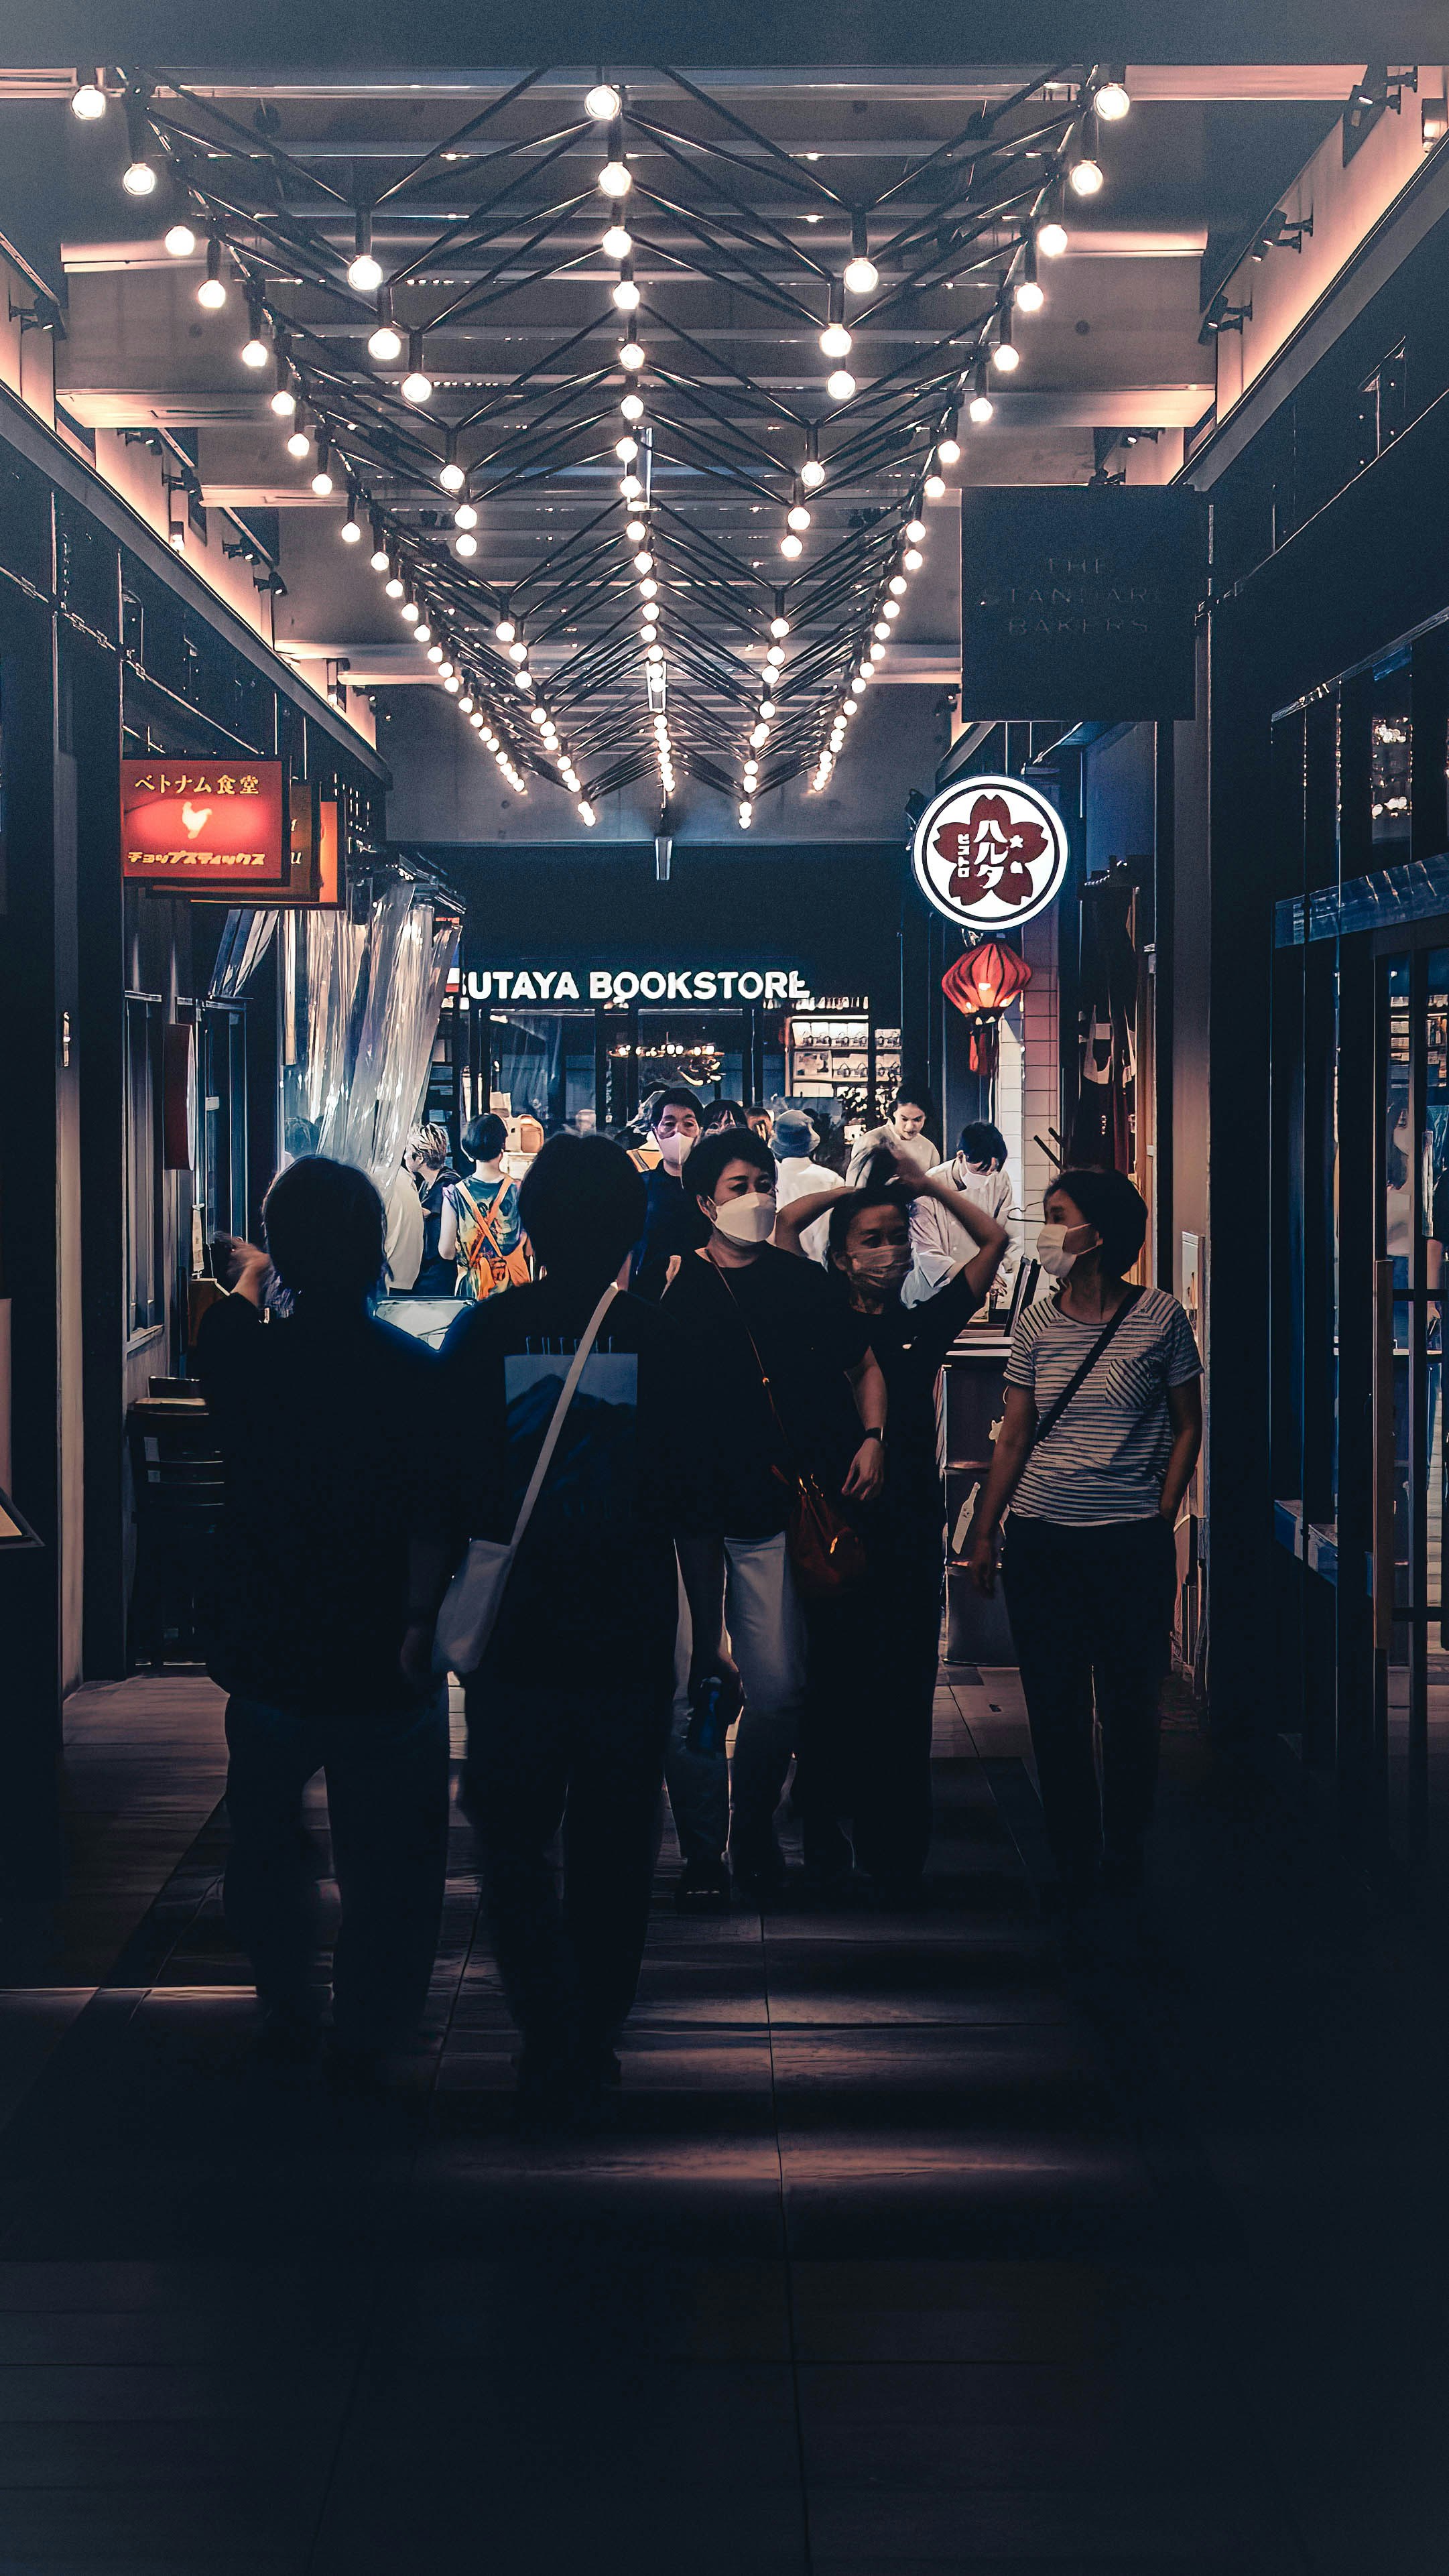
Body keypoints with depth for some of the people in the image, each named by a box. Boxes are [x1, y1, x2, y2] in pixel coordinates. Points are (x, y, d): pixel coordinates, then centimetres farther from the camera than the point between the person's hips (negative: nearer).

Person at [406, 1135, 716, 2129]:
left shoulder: (483, 1334, -6)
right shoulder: (665, 1340, -5)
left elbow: (441, 1498, -2)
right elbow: (697, 1509, -1)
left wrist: (423, 1616, 6)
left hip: (514, 1643, -1)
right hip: (633, 1639, 1)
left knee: (515, 1851, 10)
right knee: (613, 1854, 15)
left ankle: (557, 2055, -1)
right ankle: (596, 2041, 26)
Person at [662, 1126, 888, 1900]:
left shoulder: (801, 1283, 11)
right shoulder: (677, 1294, 1)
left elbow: (864, 1366, 21)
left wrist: (872, 1438, 5)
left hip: (766, 1518, 2)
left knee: (777, 1689, 1)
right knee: (692, 1686, -4)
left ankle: (754, 1830, 20)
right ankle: (701, 1845, 10)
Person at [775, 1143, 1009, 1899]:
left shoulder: (925, 1324, 11)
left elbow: (992, 1240, 13)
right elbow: (787, 1221, 1)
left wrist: (924, 1184, 14)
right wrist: (858, 1189, 13)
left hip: (910, 1522, 1)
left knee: (903, 1686, -1)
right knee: (832, 1675, 2)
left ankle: (895, 1851, 4)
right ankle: (827, 1824, 17)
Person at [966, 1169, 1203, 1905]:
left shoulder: (1160, 1317, -2)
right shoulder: (1035, 1324, 6)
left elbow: (1187, 1426, 6)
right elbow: (1013, 1435, 11)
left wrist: (1160, 1521, -2)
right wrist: (984, 1533, 8)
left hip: (1131, 1541, -3)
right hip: (1041, 1538, 3)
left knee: (1128, 1707, 4)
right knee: (1054, 1708, 5)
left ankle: (1124, 1852, 21)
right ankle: (1073, 1862, 16)